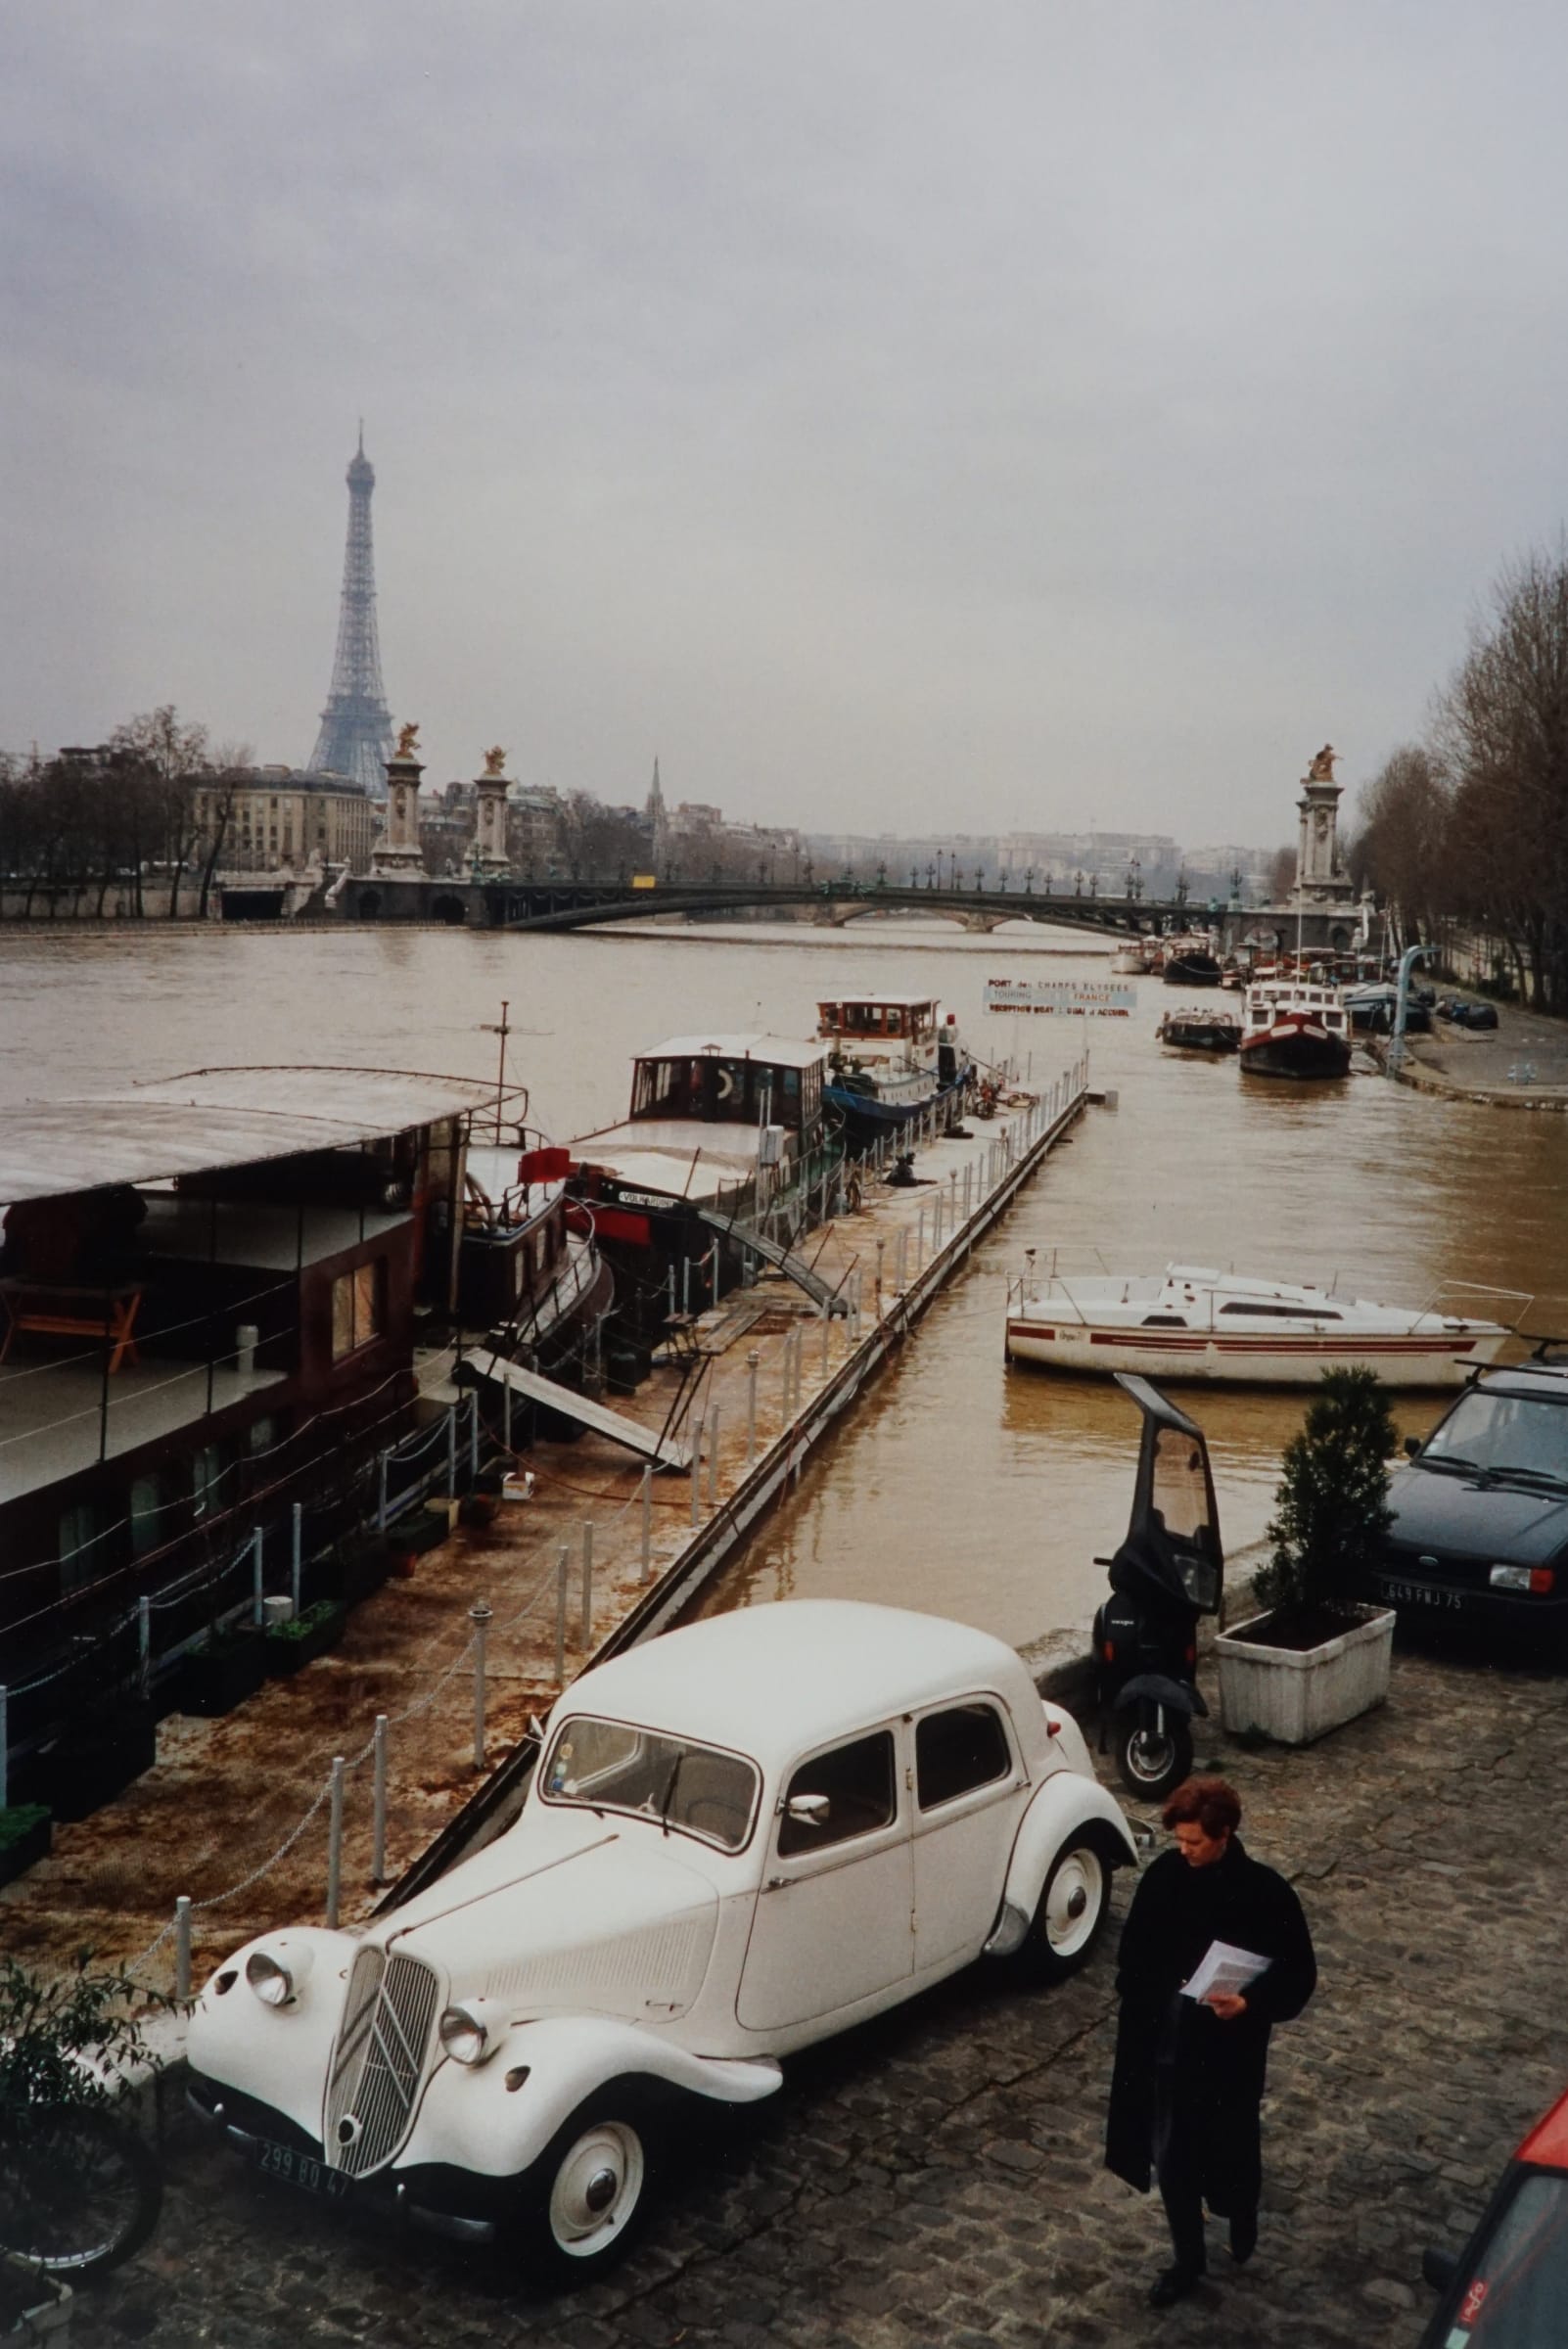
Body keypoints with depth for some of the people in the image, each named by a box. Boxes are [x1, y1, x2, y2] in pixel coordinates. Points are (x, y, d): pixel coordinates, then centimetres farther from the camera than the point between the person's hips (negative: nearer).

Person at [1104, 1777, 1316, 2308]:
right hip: (1164, 2040, 3)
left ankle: (1242, 2213, 48)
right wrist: (1134, 2000, 1)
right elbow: (1136, 1950, 7)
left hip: (1227, 2048, -3)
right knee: (1169, 2155, 12)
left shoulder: (1265, 1893, -19)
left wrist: (1251, 2004, -27)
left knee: (1228, 2146, 15)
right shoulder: (1164, 1874, -7)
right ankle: (1187, 2257, 33)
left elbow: (1299, 1972, -13)